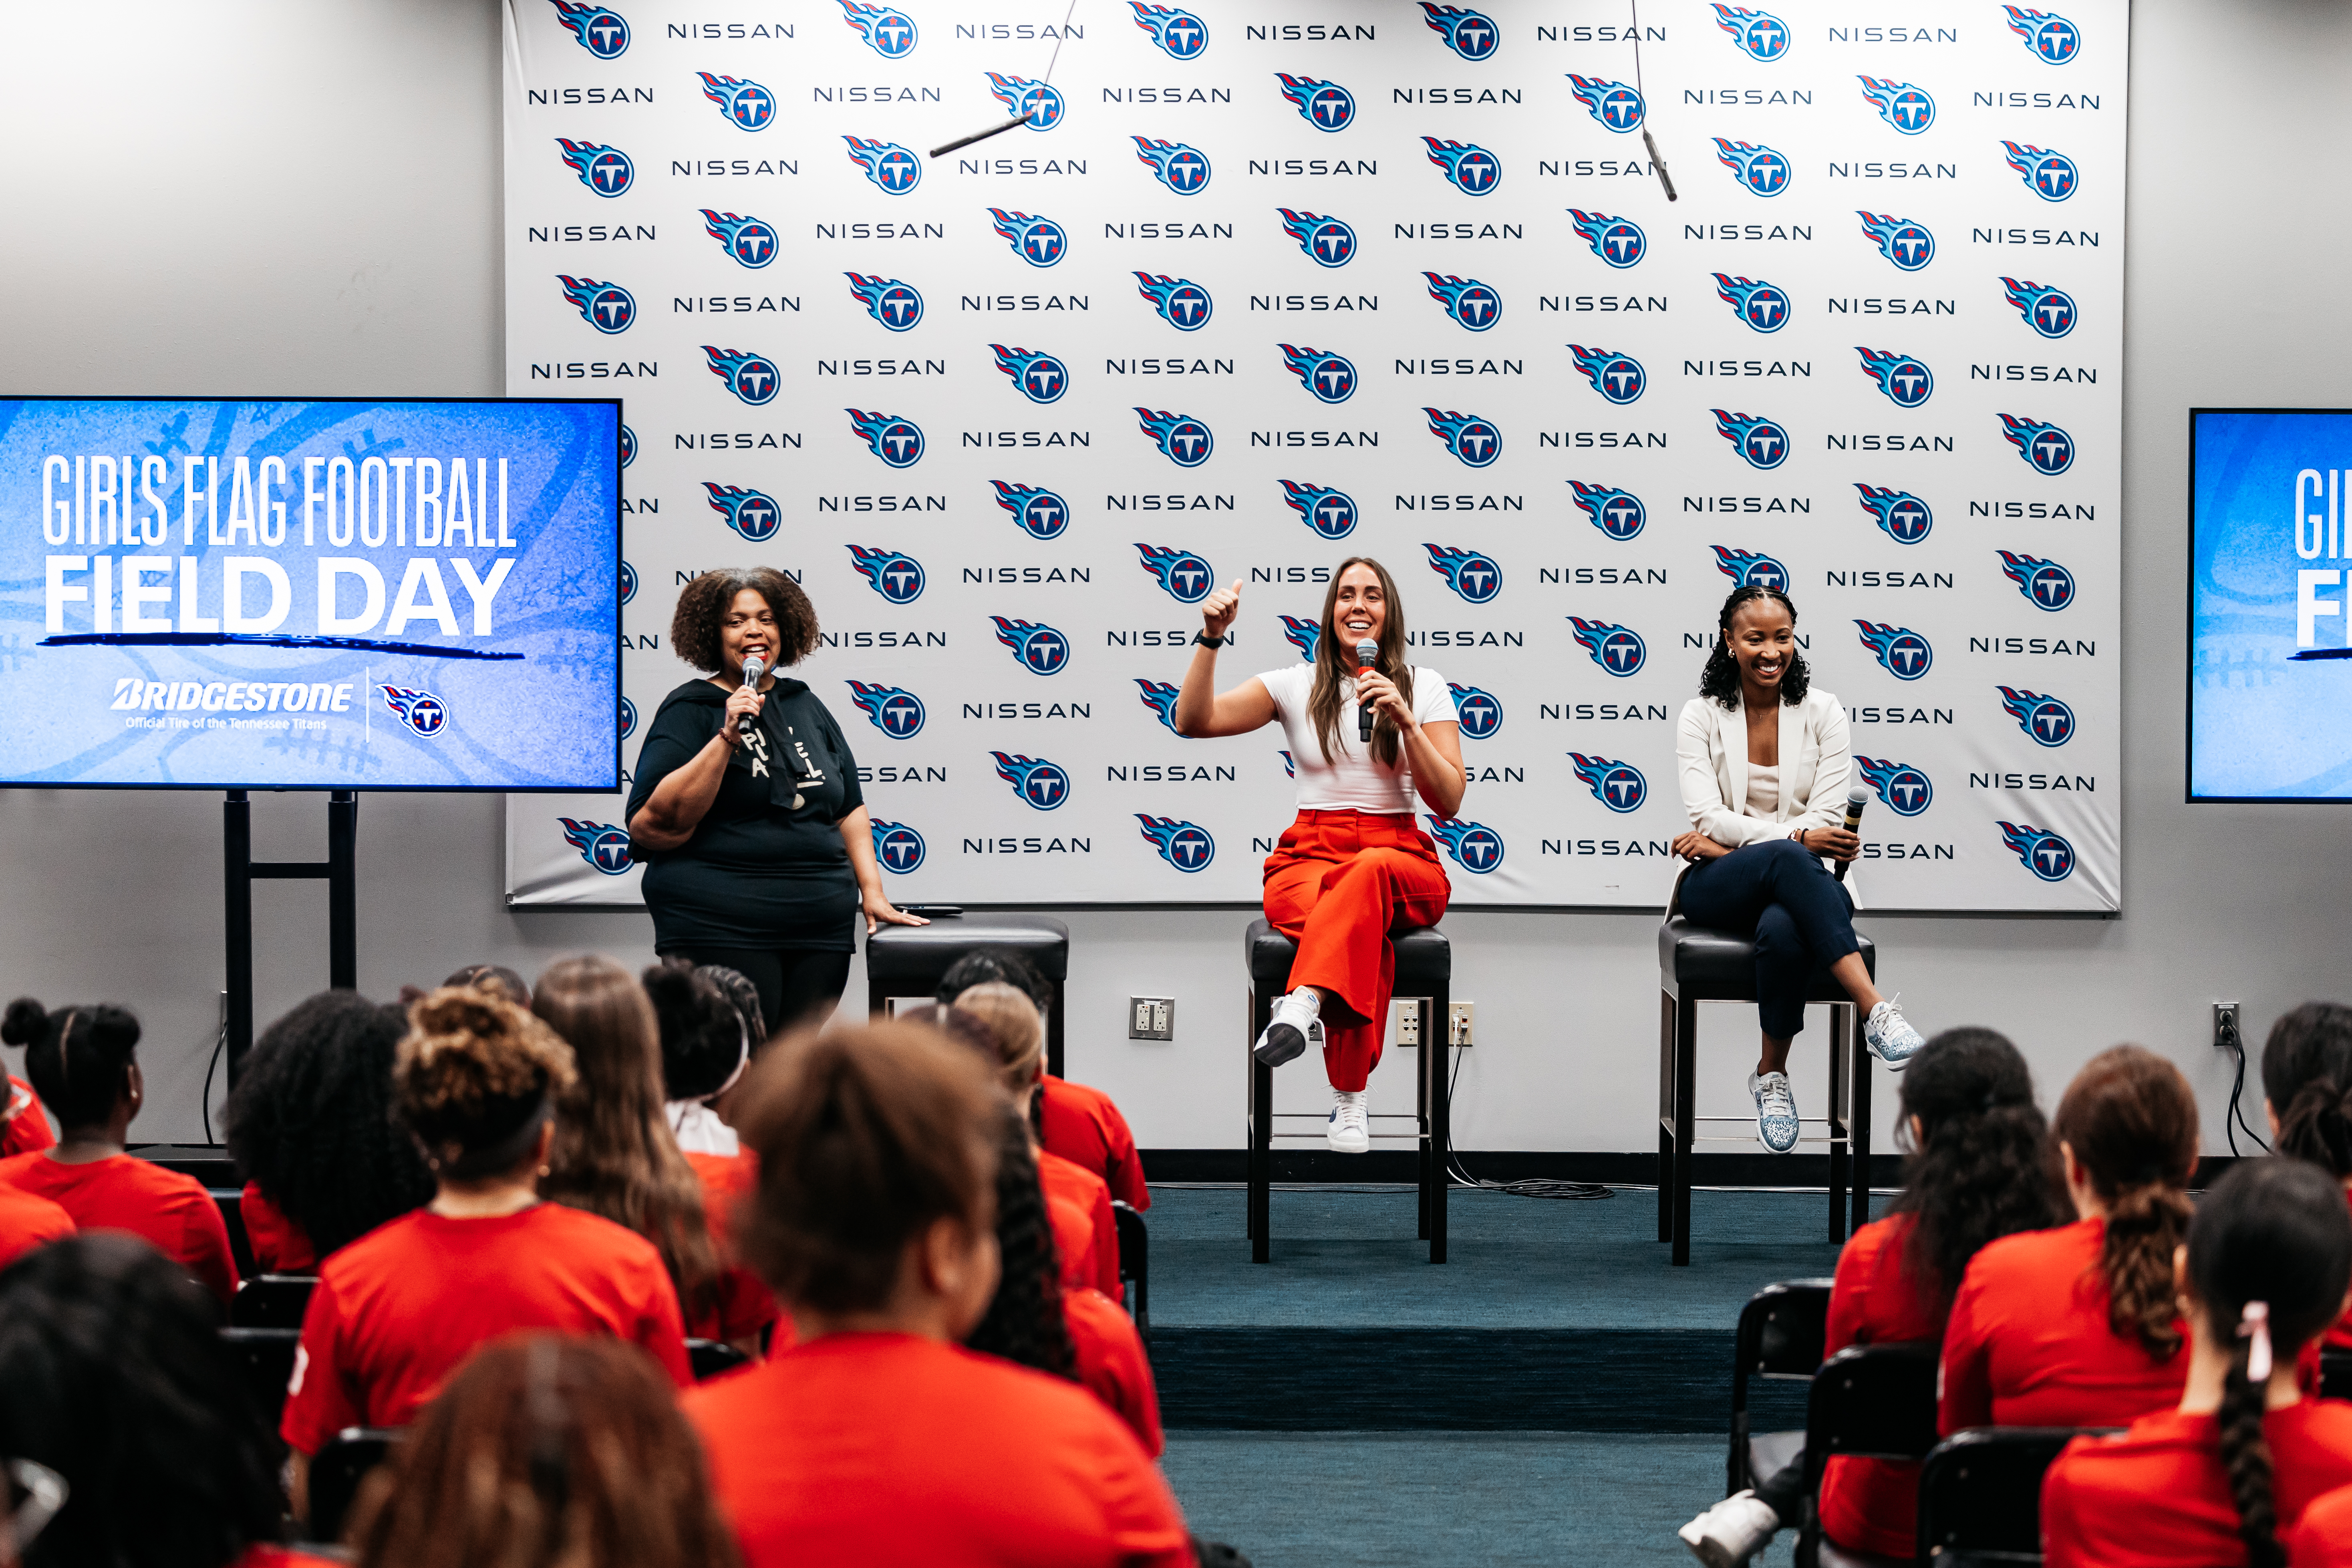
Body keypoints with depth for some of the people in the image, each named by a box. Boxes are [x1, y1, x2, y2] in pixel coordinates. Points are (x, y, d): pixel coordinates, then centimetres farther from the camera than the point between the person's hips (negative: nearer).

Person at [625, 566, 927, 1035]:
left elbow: (850, 808, 22)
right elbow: (657, 825, -12)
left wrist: (872, 891, 11)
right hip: (721, 936, -5)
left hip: (821, 934, 5)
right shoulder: (690, 710, 0)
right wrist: (727, 738, -17)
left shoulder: (805, 706, 17)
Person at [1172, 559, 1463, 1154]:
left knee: (1367, 873, -41)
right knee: (1367, 933, -38)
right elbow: (1194, 722, 2)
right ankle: (1349, 1099, -37)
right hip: (1309, 857, 0)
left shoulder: (1424, 687, 12)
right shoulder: (1296, 686, 13)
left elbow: (1448, 803, 4)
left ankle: (1304, 1002, -58)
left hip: (1400, 863, 0)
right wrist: (1211, 638, -9)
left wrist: (1404, 721, -7)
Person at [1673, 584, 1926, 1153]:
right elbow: (1708, 818, -6)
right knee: (1788, 862, -38)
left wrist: (1729, 841, -11)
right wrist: (1796, 837, -20)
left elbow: (1827, 819, -2)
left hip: (1798, 884, 1)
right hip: (1716, 890, -1)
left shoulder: (1822, 712, 7)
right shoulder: (1701, 716, 6)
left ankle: (1773, 1074, -21)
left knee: (1784, 929, -40)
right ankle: (1875, 1011, -47)